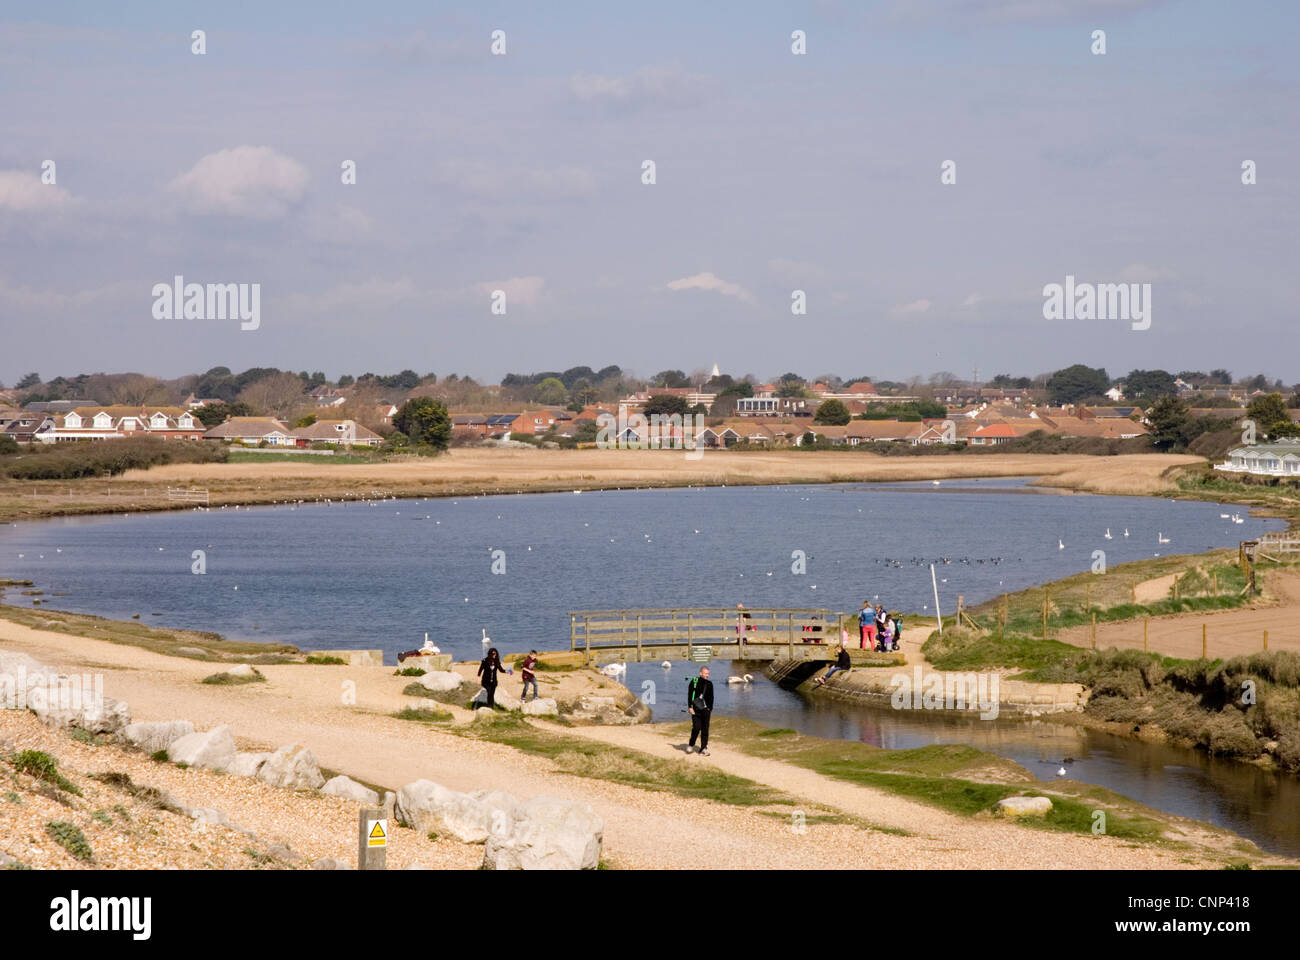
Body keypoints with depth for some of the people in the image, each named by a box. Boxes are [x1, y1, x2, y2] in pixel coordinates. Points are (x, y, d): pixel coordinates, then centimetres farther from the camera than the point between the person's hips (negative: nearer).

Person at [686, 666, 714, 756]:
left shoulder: (709, 684, 10)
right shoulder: (694, 682, -3)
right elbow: (690, 694, -5)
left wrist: (710, 709, 14)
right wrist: (690, 707, -11)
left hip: (706, 709, 4)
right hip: (696, 709, -4)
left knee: (705, 730, 0)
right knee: (696, 727, -9)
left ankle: (703, 749, 4)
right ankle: (691, 745, 14)